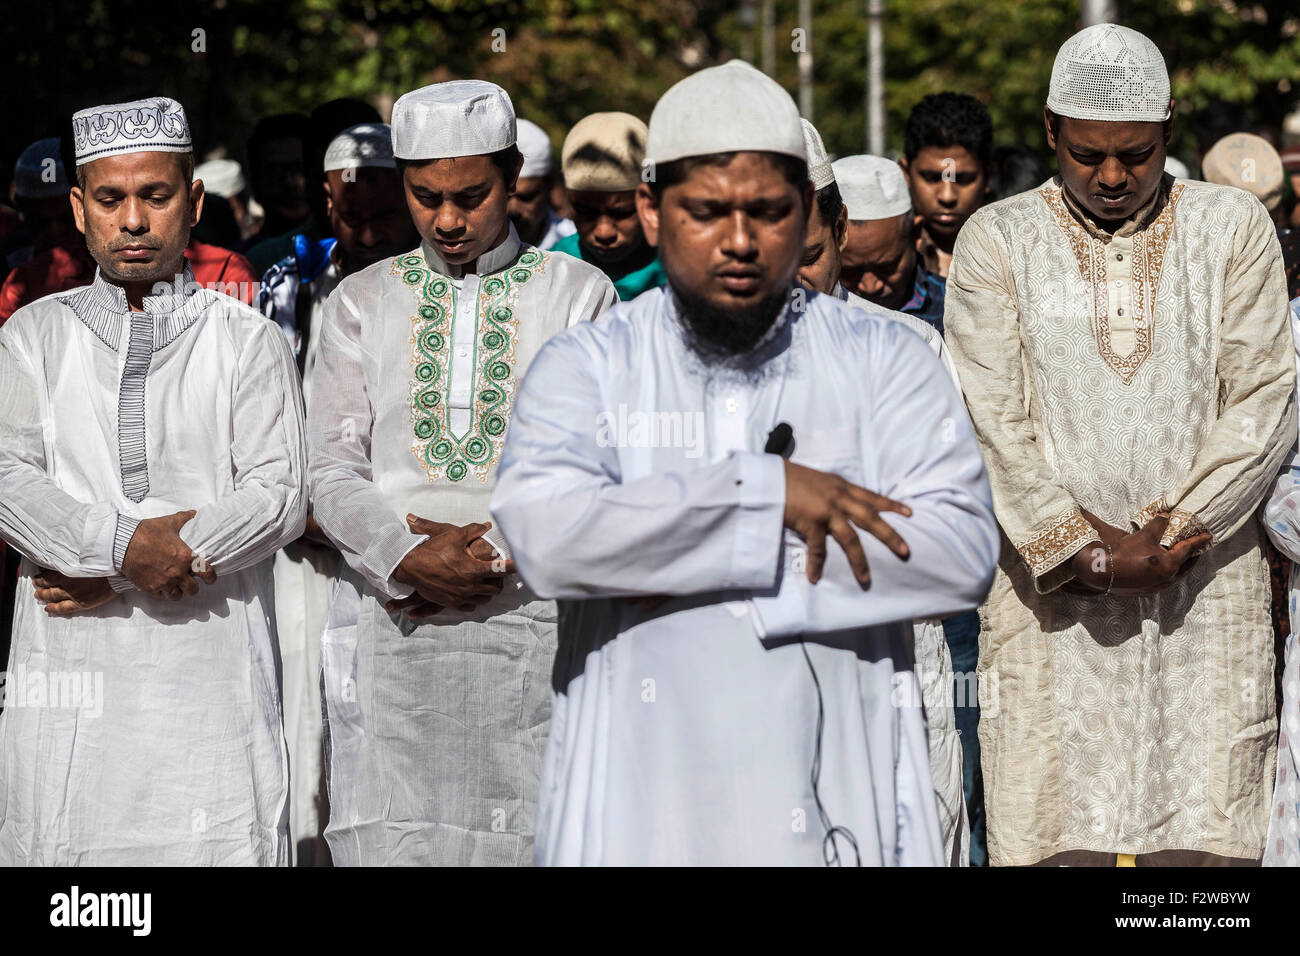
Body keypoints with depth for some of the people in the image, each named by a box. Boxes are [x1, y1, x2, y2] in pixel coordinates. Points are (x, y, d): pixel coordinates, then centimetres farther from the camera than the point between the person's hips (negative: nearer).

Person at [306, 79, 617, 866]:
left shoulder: (579, 294, 9)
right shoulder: (362, 301, 14)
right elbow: (333, 469, 7)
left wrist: (503, 548, -9)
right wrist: (408, 557, -10)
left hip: (532, 620, -1)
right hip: (392, 619, 1)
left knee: (526, 835, -6)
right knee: (389, 836, -4)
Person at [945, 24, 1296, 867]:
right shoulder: (997, 241, 6)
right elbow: (994, 423, -2)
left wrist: (1172, 536, -9)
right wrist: (1087, 550, -12)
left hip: (1207, 586, 1)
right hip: (1051, 591, 0)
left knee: (1203, 835, -4)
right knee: (1052, 831, -6)